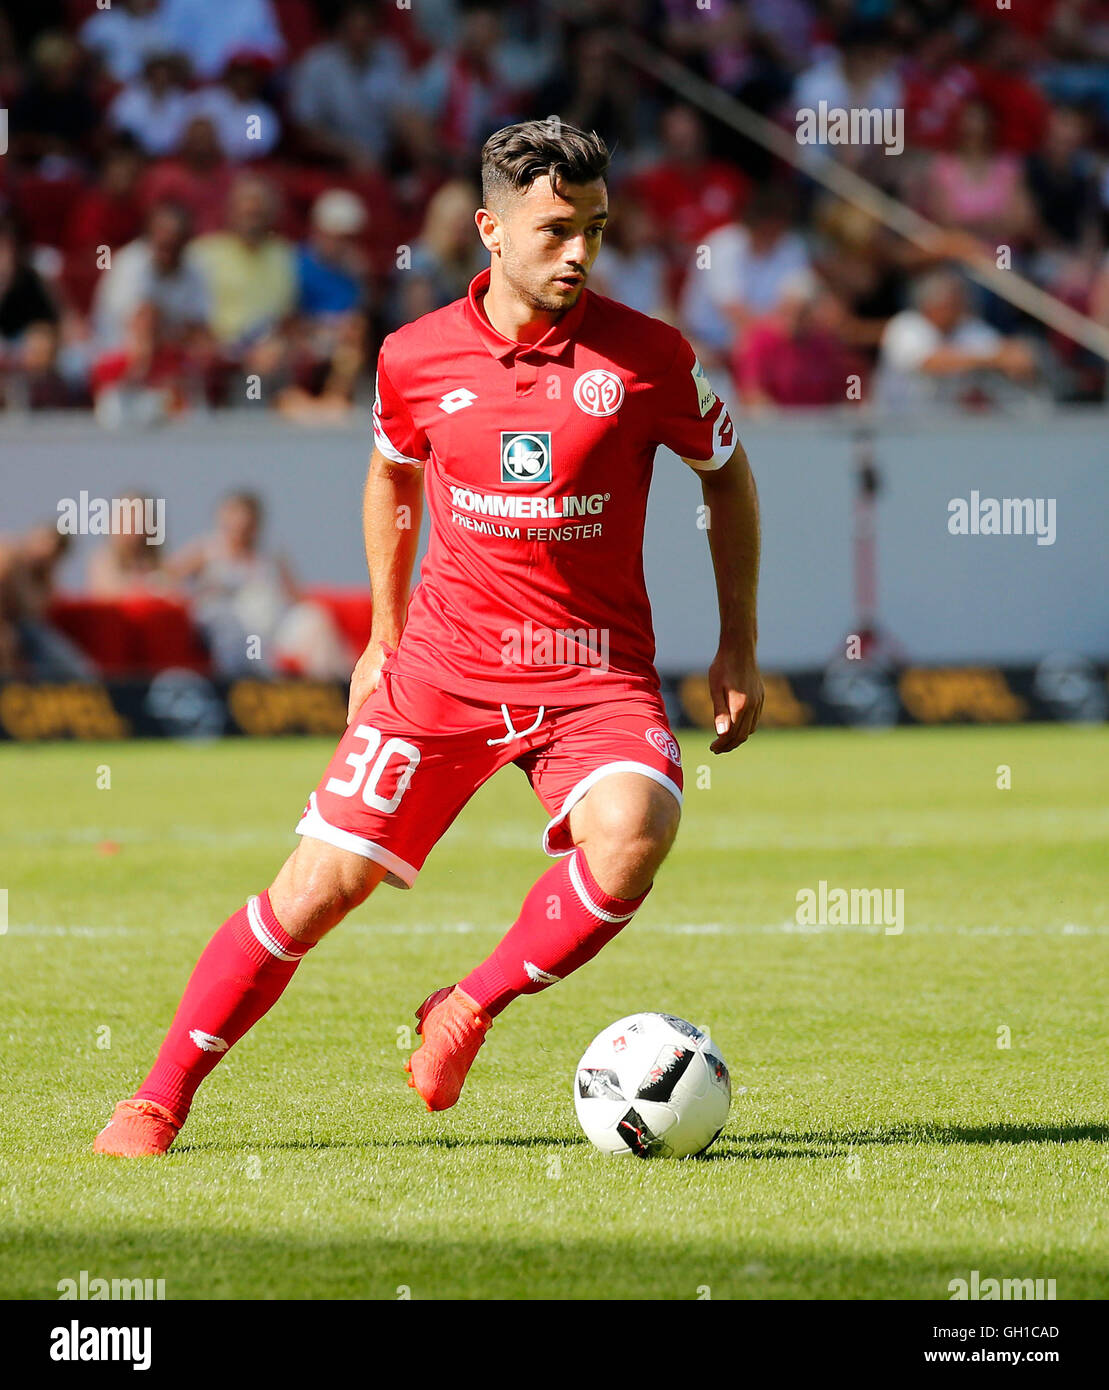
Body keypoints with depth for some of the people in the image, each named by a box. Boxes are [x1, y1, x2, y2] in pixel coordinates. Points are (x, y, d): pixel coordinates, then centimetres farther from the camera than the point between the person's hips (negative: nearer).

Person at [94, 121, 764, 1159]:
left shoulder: (648, 356, -7)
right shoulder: (417, 357, -1)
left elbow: (727, 477, 9)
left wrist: (738, 648, 7)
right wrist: (385, 633, 22)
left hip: (596, 672, -1)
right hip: (444, 664, 1)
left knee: (632, 832, -31)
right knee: (322, 882, -5)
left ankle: (470, 1008, -8)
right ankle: (161, 1095, 9)